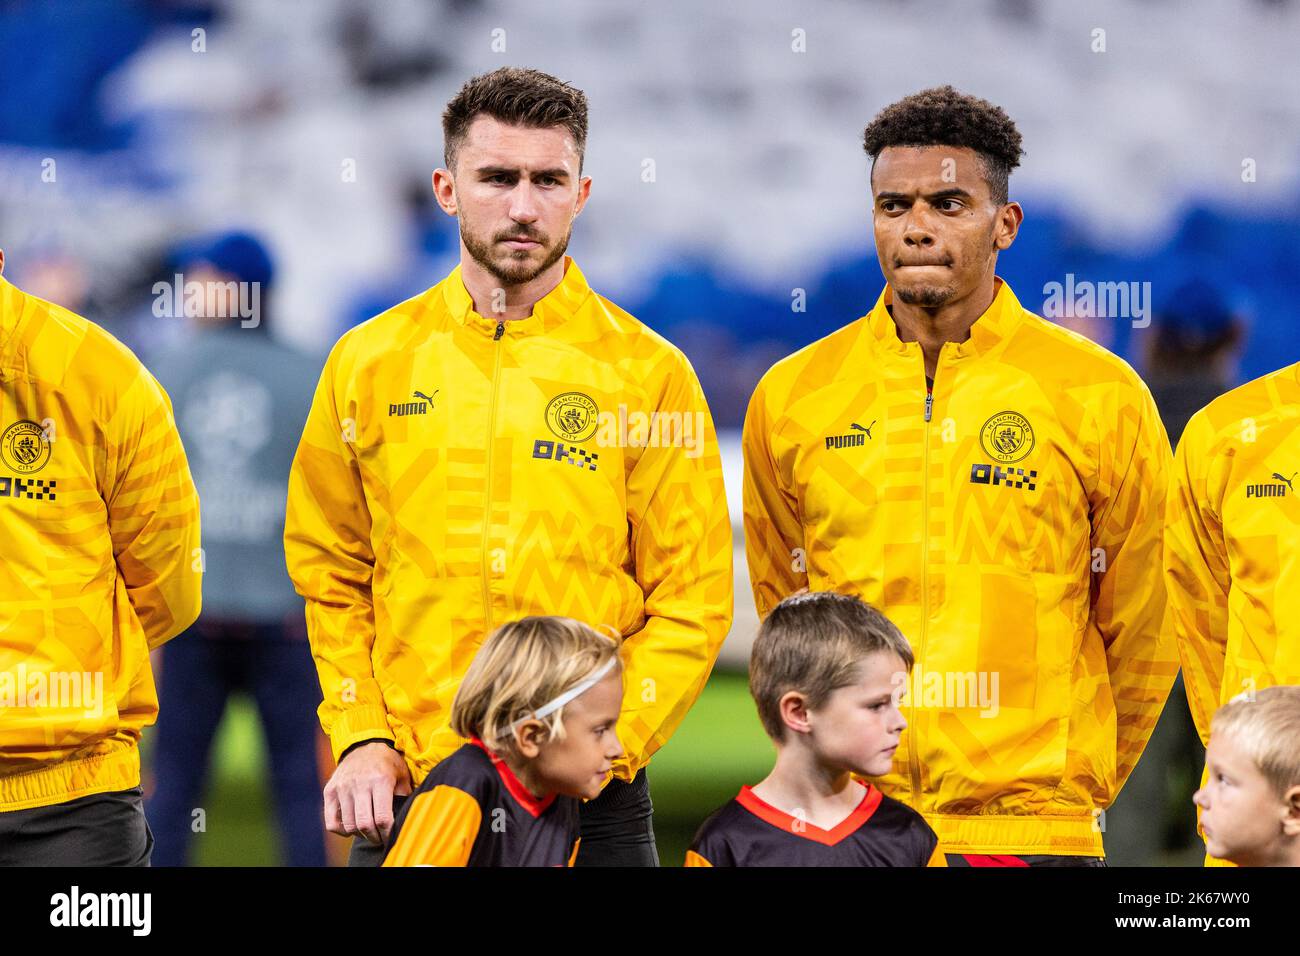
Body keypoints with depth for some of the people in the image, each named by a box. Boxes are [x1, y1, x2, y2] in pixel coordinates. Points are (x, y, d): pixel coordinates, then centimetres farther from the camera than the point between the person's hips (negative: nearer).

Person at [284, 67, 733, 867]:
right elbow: (331, 581, 10)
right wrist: (361, 738, -2)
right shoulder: (370, 365, 7)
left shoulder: (649, 373, 1)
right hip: (407, 789, 1)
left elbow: (692, 602, 0)